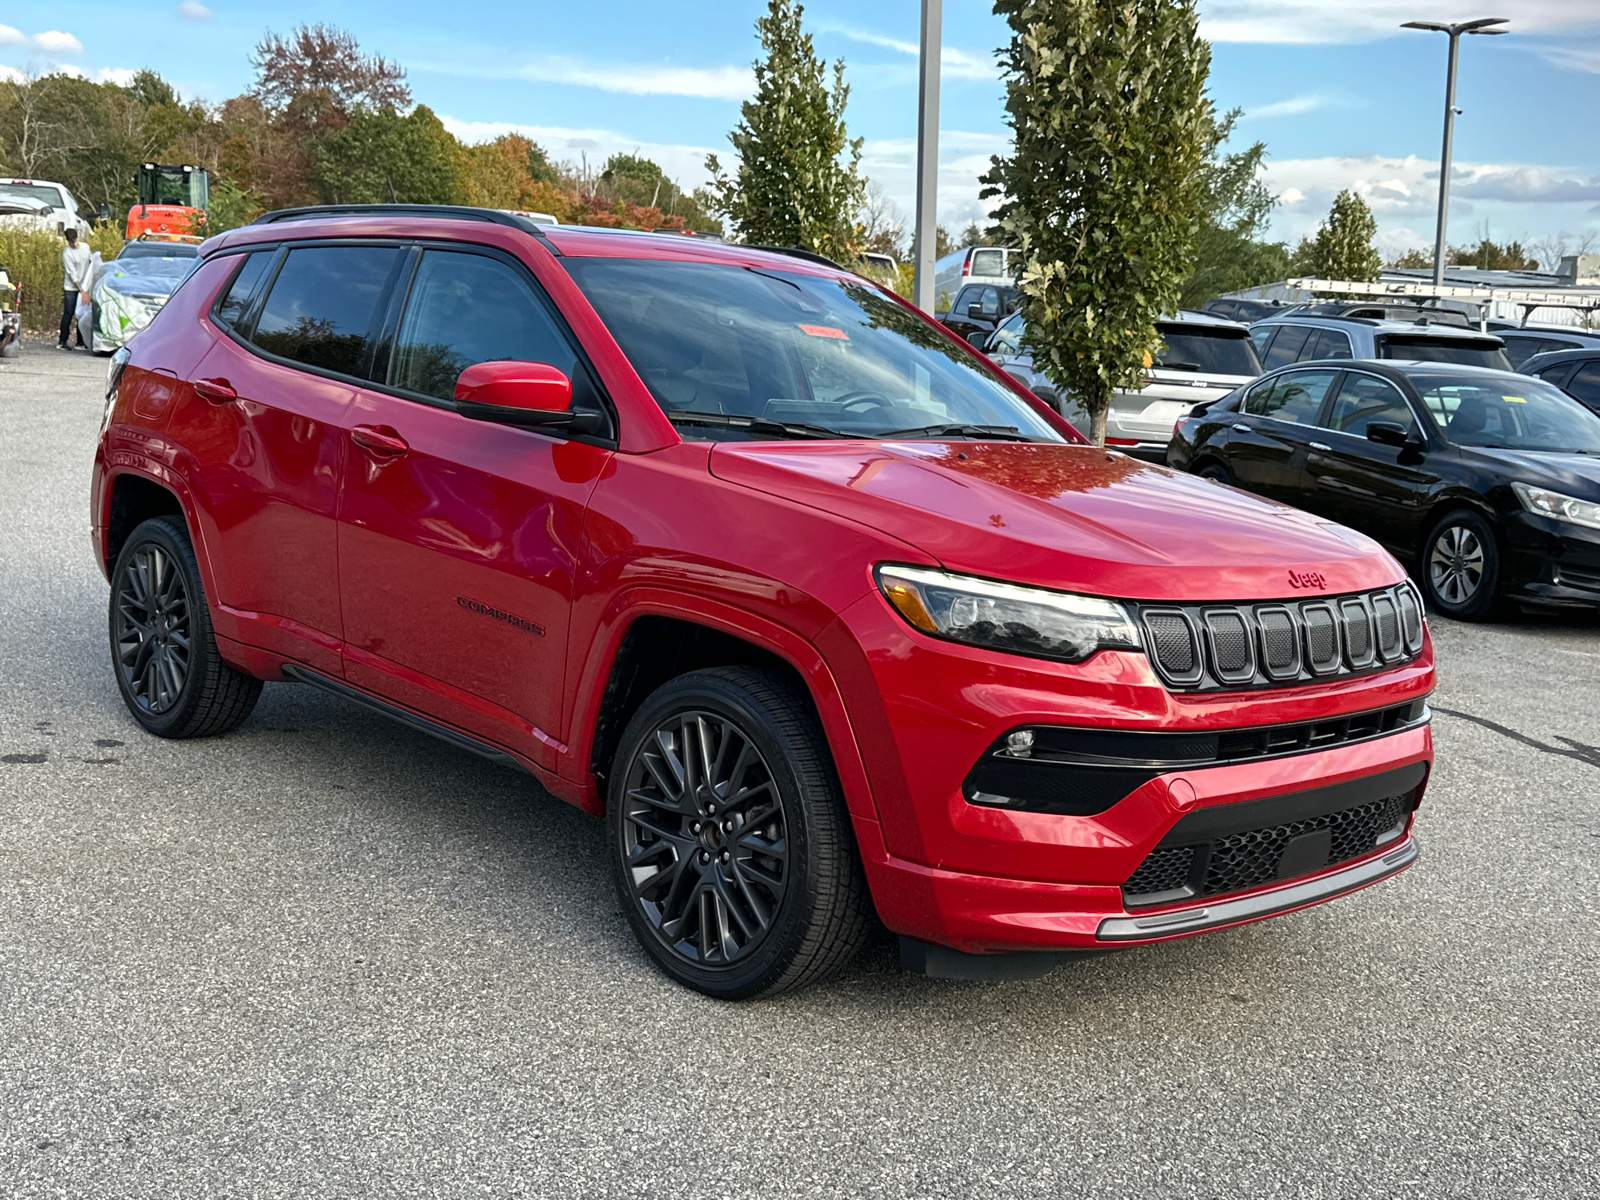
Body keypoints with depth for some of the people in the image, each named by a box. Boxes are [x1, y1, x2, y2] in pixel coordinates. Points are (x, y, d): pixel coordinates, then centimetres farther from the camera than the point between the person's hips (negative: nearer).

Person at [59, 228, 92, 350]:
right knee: (68, 314, -5)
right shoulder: (66, 253, -11)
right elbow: (72, 274, -15)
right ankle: (62, 342, 2)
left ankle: (81, 342, 9)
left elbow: (91, 262, 18)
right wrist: (82, 291, -21)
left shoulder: (85, 247, 5)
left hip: (84, 286, 5)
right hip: (71, 288, -5)